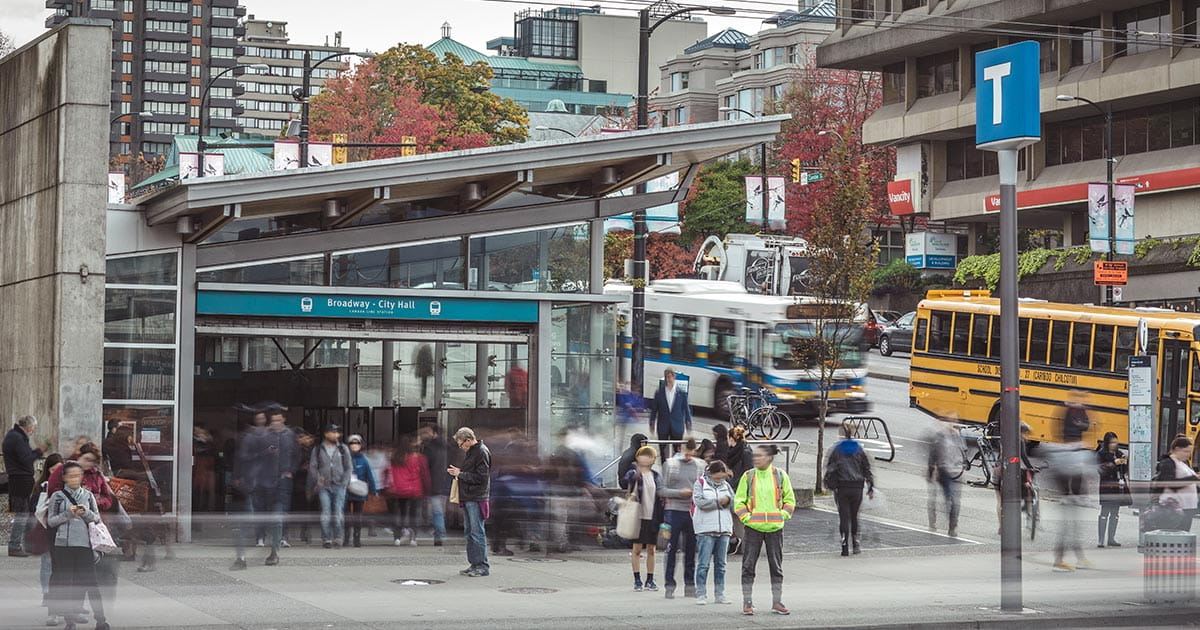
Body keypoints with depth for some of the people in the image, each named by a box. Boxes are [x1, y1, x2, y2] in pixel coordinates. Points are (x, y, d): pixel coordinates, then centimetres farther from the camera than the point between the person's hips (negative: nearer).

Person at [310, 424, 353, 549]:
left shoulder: (343, 449, 10)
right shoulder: (318, 449, 8)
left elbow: (349, 468, 9)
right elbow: (312, 467, 5)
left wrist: (344, 482, -3)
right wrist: (317, 480, -9)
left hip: (339, 486, 1)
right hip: (324, 486, 0)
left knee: (338, 513, -5)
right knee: (326, 513, -7)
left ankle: (337, 538, 2)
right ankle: (326, 539, -5)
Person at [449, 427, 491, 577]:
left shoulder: (482, 452, -13)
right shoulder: (469, 452, 16)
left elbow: (480, 477, -18)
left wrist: (460, 474, -13)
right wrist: (456, 472, 7)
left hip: (476, 498, -10)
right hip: (467, 498, 10)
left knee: (477, 533, -8)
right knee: (470, 532, 12)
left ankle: (482, 566, -6)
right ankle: (474, 564, 16)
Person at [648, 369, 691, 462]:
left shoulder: (681, 392, -1)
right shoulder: (659, 393, 0)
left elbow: (686, 409, 4)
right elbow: (654, 409, 6)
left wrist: (688, 423, 3)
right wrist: (652, 423, 4)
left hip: (677, 427, -1)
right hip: (663, 427, 1)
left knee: (677, 450, 2)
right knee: (663, 450, 3)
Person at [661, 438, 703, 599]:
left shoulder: (700, 465, 8)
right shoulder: (670, 464, 2)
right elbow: (662, 490, -1)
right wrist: (680, 493, -13)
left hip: (693, 512, 2)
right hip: (674, 511, -2)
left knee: (691, 550, 7)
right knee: (671, 550, -1)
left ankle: (690, 585, 14)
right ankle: (669, 585, 3)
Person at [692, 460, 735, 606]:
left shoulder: (725, 485, 14)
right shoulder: (700, 483, 1)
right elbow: (699, 501, -13)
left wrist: (728, 500, -11)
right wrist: (719, 502, -10)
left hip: (724, 528, 5)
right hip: (706, 529, -5)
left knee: (721, 564, 8)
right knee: (703, 563, -6)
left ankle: (719, 594, 13)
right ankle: (701, 595, -3)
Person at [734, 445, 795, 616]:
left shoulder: (780, 476, 3)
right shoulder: (748, 476, 2)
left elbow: (790, 500, 11)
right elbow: (739, 501, 6)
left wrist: (782, 516, -1)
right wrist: (746, 517, -5)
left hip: (775, 527, 1)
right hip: (753, 527, 0)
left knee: (776, 566, 5)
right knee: (748, 565, -1)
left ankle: (777, 602, 13)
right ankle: (747, 603, 6)